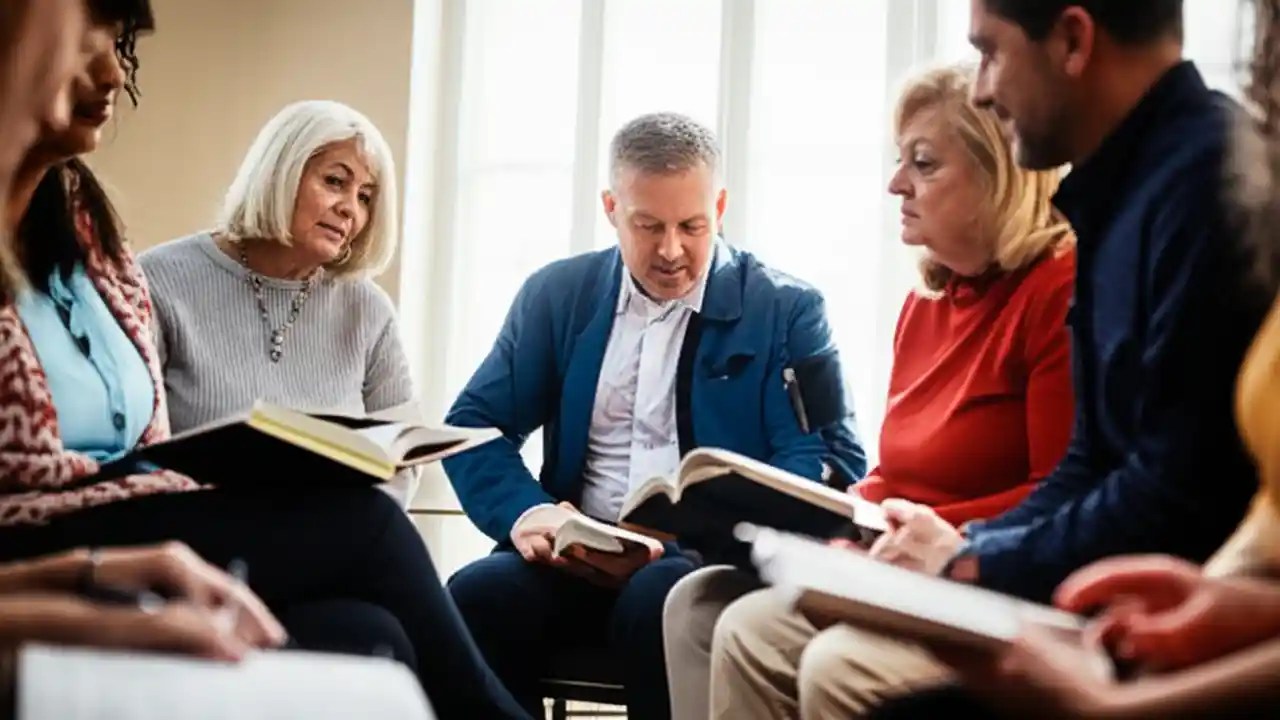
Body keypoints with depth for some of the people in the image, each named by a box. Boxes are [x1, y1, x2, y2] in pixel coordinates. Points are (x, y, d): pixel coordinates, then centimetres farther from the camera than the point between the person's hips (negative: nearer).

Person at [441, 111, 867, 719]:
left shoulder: (786, 310, 5)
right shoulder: (558, 295, 14)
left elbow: (832, 459, -2)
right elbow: (475, 424, 12)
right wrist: (522, 511, -11)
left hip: (714, 563, -2)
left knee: (657, 600, -36)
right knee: (472, 597, -29)